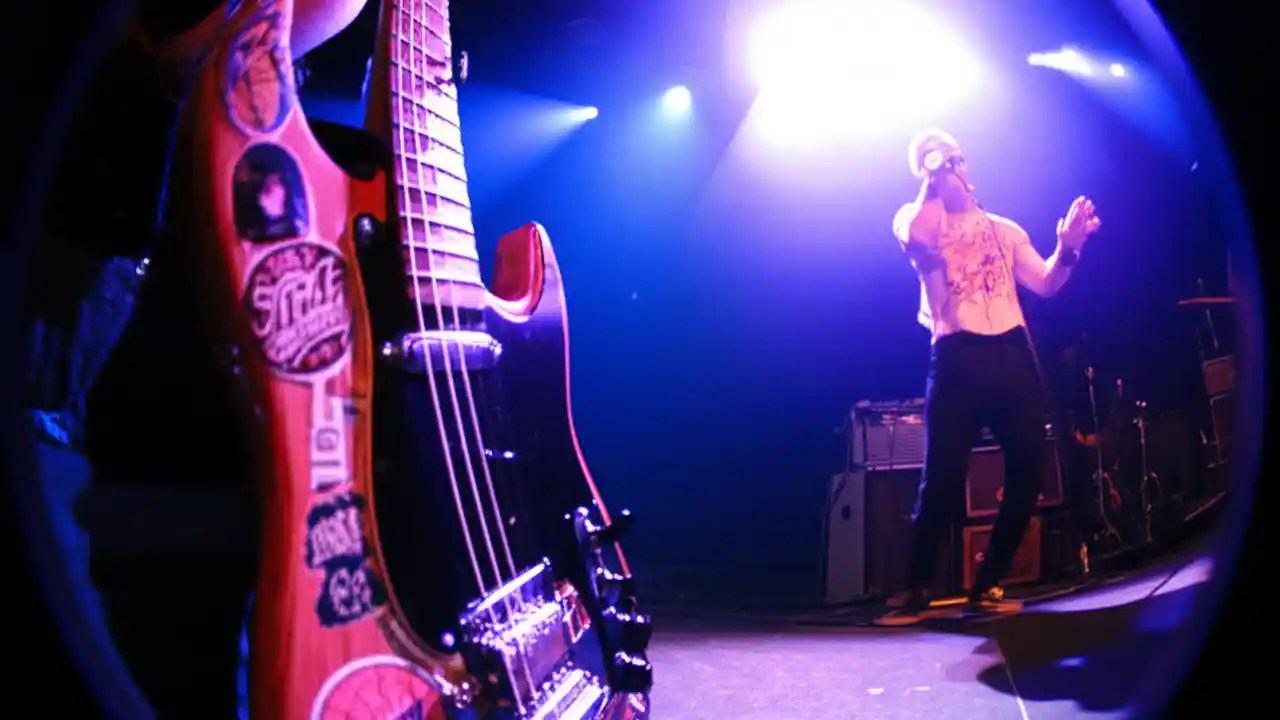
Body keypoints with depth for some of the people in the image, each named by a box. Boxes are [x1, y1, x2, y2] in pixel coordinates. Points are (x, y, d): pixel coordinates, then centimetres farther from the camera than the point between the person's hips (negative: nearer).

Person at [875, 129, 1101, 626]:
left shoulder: (1005, 229, 21)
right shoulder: (916, 215, 11)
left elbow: (1045, 284, 11)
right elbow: (917, 243, -15)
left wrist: (1068, 249, -8)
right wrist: (934, 182, -6)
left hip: (1013, 353, 4)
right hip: (958, 357, -4)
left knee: (1027, 473, 0)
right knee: (942, 479, -10)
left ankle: (985, 587, 13)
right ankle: (915, 591, 2)